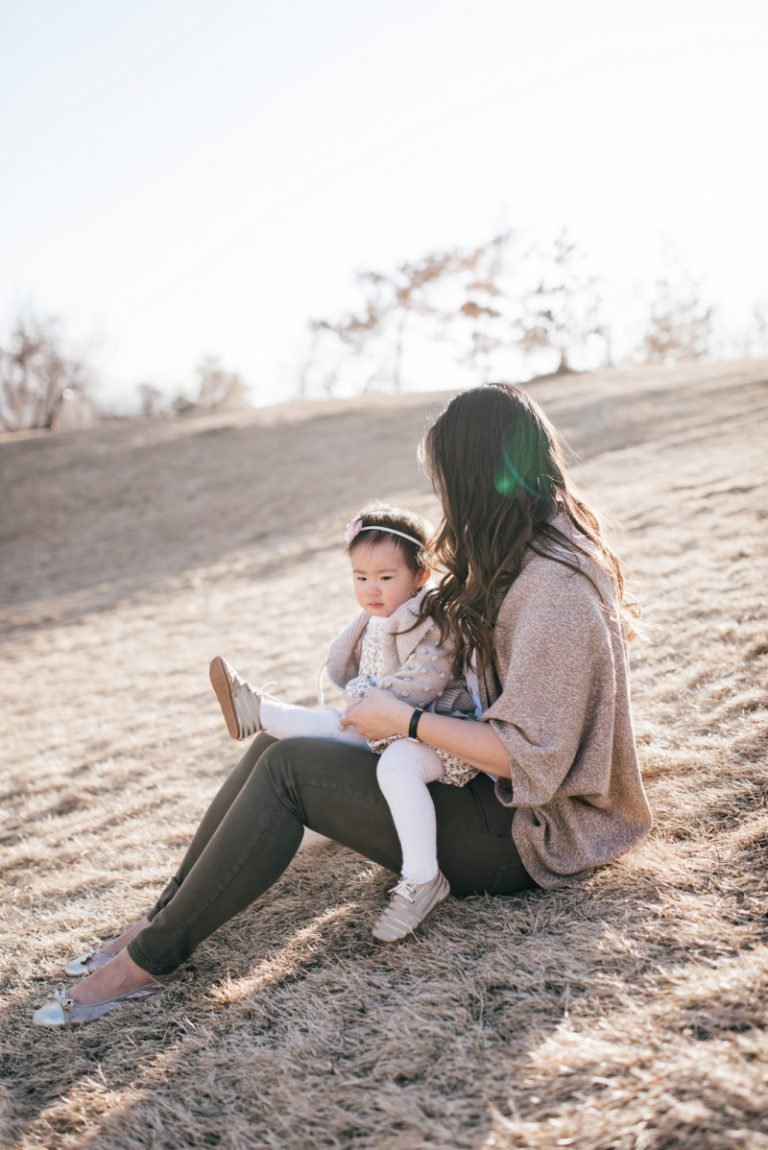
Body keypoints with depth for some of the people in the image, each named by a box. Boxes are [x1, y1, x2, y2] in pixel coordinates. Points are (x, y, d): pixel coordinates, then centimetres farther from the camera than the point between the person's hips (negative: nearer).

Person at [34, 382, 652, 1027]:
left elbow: (529, 757, -25)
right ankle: (160, 922, 7)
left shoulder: (556, 586, -24)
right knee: (278, 743, 0)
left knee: (288, 769, -19)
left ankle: (150, 960, -6)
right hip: (489, 789, 10)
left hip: (518, 841, -10)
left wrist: (406, 721, -20)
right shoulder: (525, 559, 8)